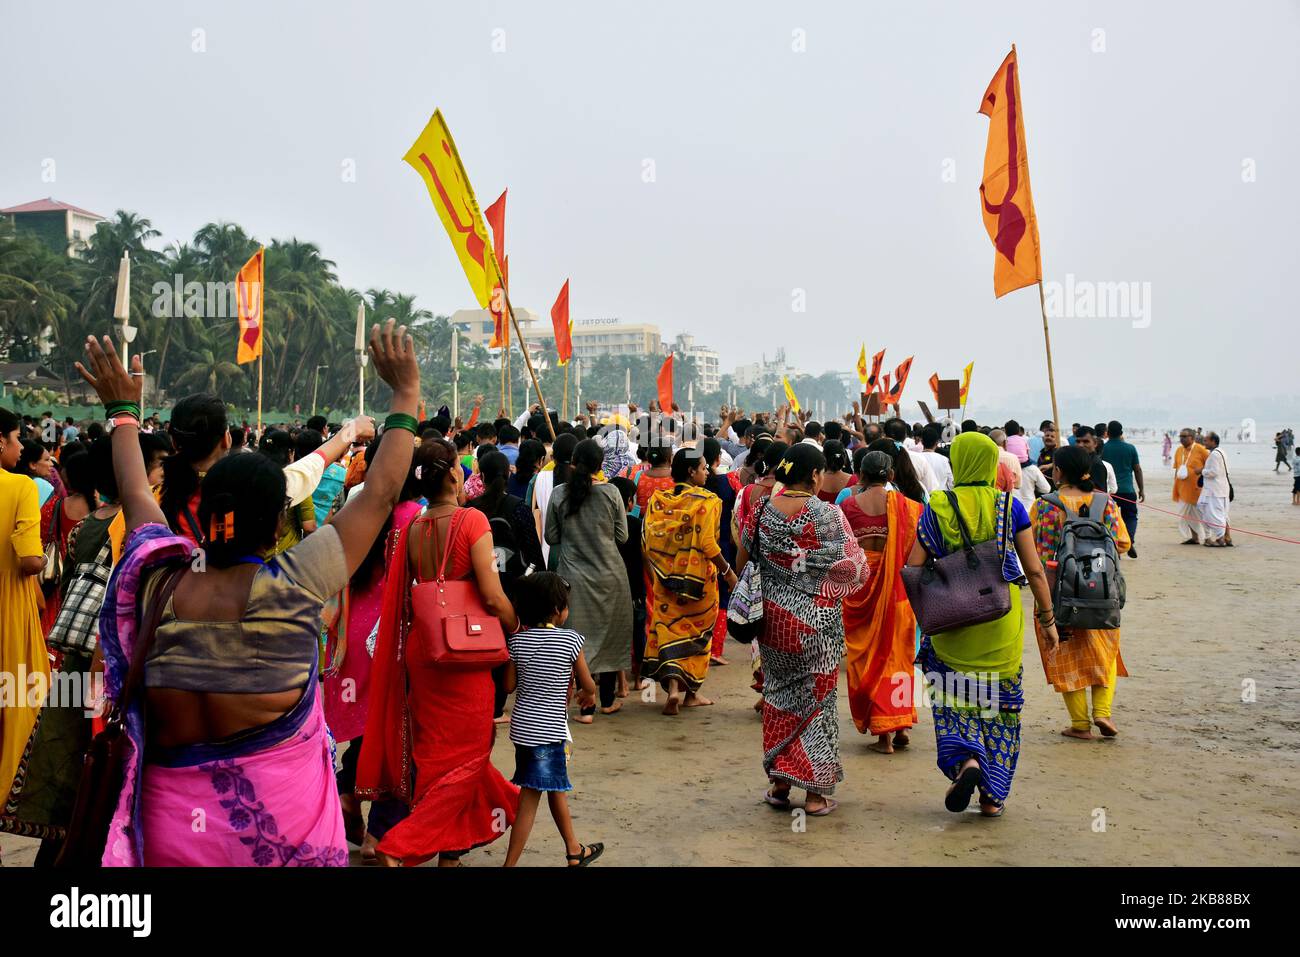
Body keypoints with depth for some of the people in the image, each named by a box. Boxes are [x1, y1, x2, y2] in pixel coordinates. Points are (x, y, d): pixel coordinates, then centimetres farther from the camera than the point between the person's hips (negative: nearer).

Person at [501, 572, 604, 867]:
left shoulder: (517, 639, 1)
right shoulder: (570, 639, -10)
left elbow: (509, 684, 3)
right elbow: (588, 685, -2)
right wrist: (589, 694, 20)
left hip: (522, 726, 5)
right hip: (549, 730, -5)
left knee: (556, 787, 17)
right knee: (530, 798, 4)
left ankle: (574, 851, 25)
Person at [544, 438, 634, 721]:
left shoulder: (558, 494, -6)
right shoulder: (610, 493, -9)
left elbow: (551, 537, 2)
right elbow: (622, 536, -2)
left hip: (573, 574, 0)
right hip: (609, 574, 0)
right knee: (609, 634, 15)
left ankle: (586, 707, 3)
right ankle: (608, 700, 26)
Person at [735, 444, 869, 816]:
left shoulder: (760, 512, -2)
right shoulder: (827, 515, -14)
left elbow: (742, 564, 8)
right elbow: (854, 569, -11)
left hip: (772, 616, 4)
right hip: (816, 620, -3)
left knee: (780, 695, 17)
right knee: (817, 698, 8)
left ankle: (779, 783, 20)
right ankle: (815, 793, 11)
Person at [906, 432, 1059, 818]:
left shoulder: (937, 508, -3)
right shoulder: (1010, 507, -2)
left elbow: (913, 568, -5)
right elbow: (1034, 570, -1)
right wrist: (1048, 618, 8)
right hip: (1002, 619, 1)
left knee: (955, 697, 14)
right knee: (1001, 700, 11)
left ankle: (965, 759, -12)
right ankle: (993, 794, 14)